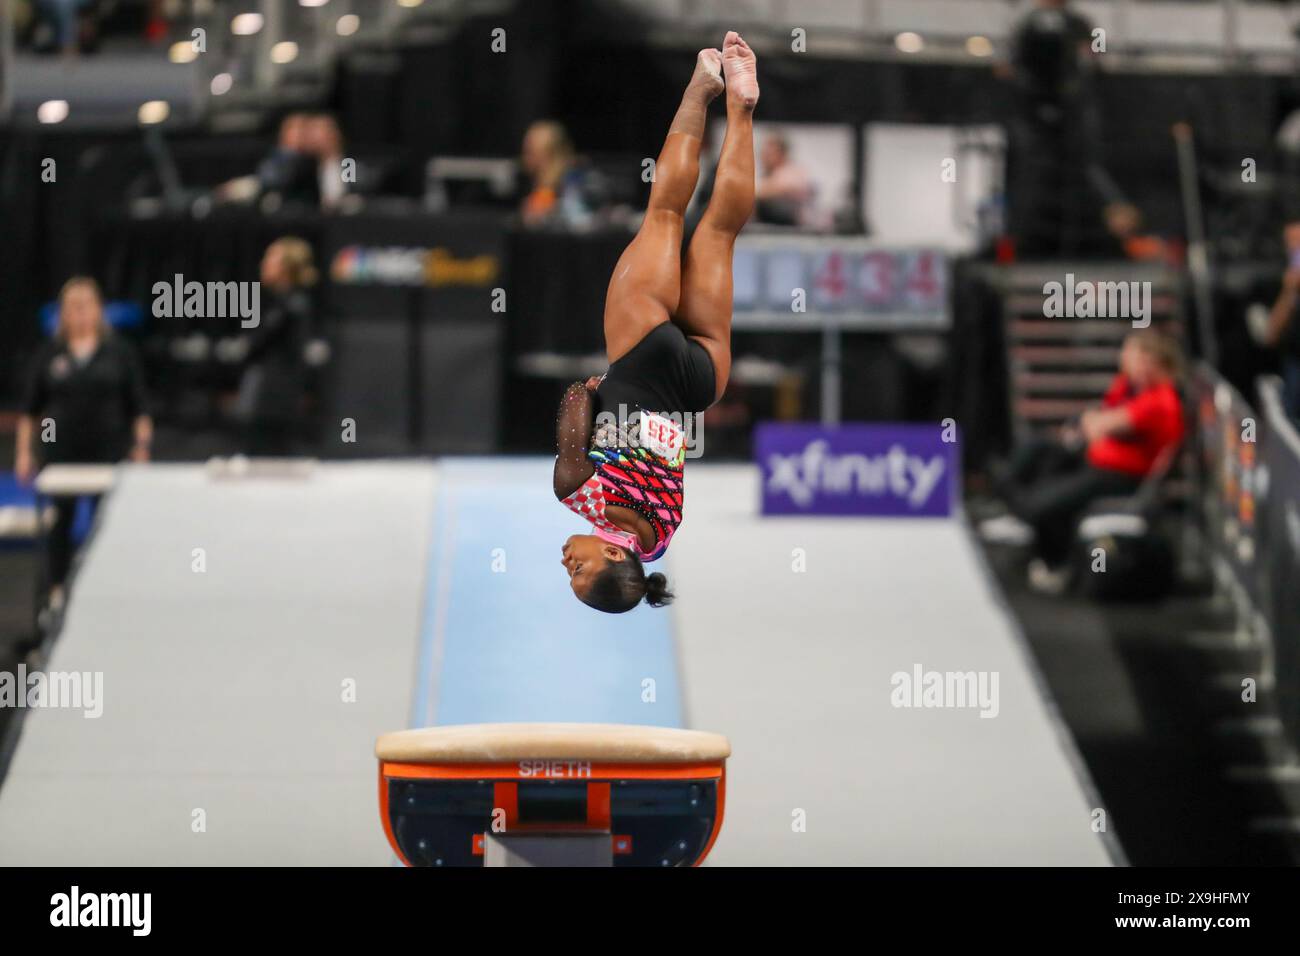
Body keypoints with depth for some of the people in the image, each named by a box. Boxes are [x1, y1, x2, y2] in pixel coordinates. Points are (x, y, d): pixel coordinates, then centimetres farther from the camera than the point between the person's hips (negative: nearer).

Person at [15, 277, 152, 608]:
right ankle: (57, 593, 13)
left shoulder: (119, 352, 1)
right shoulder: (49, 355, 4)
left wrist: (141, 447, -4)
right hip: (61, 455, 1)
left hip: (108, 453, -1)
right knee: (60, 522, 4)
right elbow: (30, 409, 8)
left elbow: (138, 406, 2)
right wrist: (24, 450, 2)